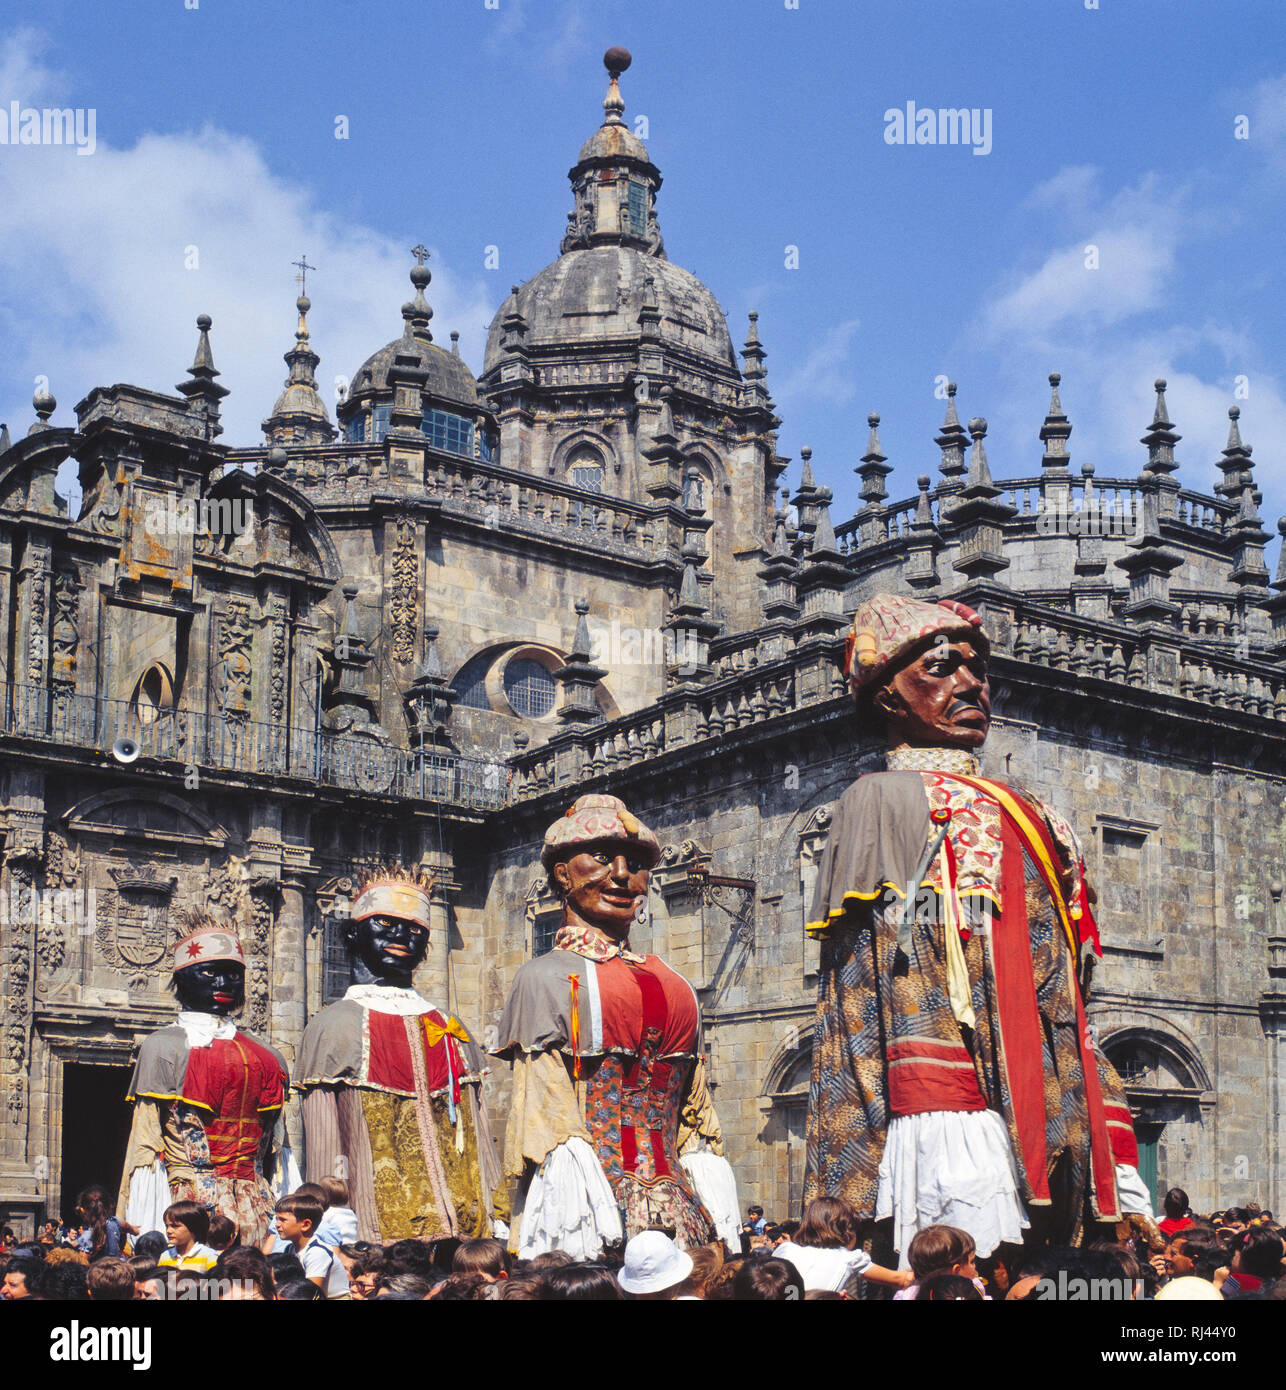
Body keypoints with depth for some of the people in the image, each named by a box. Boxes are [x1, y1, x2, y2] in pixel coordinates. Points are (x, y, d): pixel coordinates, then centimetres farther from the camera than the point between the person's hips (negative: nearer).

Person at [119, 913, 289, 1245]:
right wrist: (147, 1233, -11)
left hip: (254, 1213, 5)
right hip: (191, 1206, -4)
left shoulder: (268, 1057, 16)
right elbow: (146, 1142, -3)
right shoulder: (164, 1047, 1)